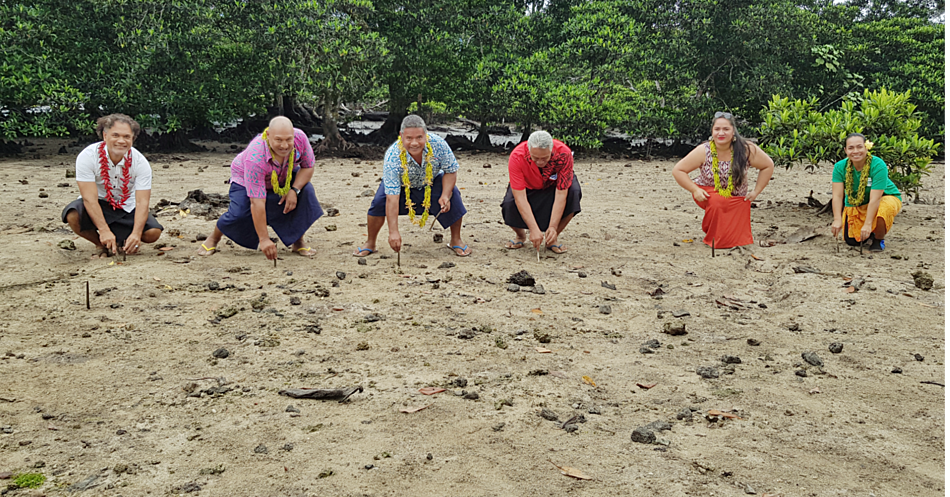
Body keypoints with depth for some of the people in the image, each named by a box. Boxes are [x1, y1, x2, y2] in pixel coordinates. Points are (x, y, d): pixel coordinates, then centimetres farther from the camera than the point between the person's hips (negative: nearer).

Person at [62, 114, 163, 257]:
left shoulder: (140, 163, -16)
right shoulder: (87, 157, -20)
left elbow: (142, 202, -21)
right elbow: (90, 198, -25)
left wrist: (136, 234, -38)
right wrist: (104, 231, -36)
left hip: (127, 209, 1)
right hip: (98, 206, -1)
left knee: (153, 233, -24)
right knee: (73, 216, -34)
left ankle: (122, 241, 10)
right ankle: (101, 244, -2)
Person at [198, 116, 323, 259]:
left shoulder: (300, 138, -33)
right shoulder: (255, 158, -43)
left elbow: (308, 167, -15)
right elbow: (257, 203, -43)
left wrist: (295, 190, -33)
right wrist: (264, 239, -44)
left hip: (285, 177, 4)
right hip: (245, 179, -4)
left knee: (305, 191, -23)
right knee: (239, 214, -22)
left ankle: (298, 242, -7)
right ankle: (214, 238, 13)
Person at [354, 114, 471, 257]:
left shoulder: (438, 144, -33)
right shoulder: (392, 157, -38)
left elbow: (451, 170, -16)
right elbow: (392, 198, -39)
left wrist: (445, 195, -32)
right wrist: (393, 232, -43)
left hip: (433, 180, 1)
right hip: (402, 184, -1)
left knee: (453, 196, -22)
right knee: (379, 201, -24)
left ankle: (456, 241, 0)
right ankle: (370, 244, 0)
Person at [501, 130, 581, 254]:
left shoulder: (564, 154, -34)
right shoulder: (516, 157, -34)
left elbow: (561, 194, -33)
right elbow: (520, 197, -36)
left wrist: (553, 227, -40)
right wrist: (534, 229, -43)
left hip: (553, 185, 1)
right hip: (527, 188, 0)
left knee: (573, 192, -32)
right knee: (509, 204, -31)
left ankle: (552, 238, -11)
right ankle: (520, 235, 5)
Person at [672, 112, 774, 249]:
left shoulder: (747, 149, -16)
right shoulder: (703, 151, -18)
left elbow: (768, 166, -2)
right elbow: (678, 170, -12)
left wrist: (756, 192, -7)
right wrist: (695, 190, -22)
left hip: (738, 201, 2)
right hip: (708, 194, -2)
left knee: (735, 240, -1)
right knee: (716, 202, -38)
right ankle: (712, 237, -12)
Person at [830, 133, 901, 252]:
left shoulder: (878, 165, -29)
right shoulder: (840, 167, -18)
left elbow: (874, 199, -33)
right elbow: (837, 196, -23)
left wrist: (867, 224, -38)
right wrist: (837, 220, -36)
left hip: (885, 198, -3)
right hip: (856, 204, 4)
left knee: (884, 208, -39)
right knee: (852, 241, -5)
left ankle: (878, 239, -9)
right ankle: (869, 233, 31)